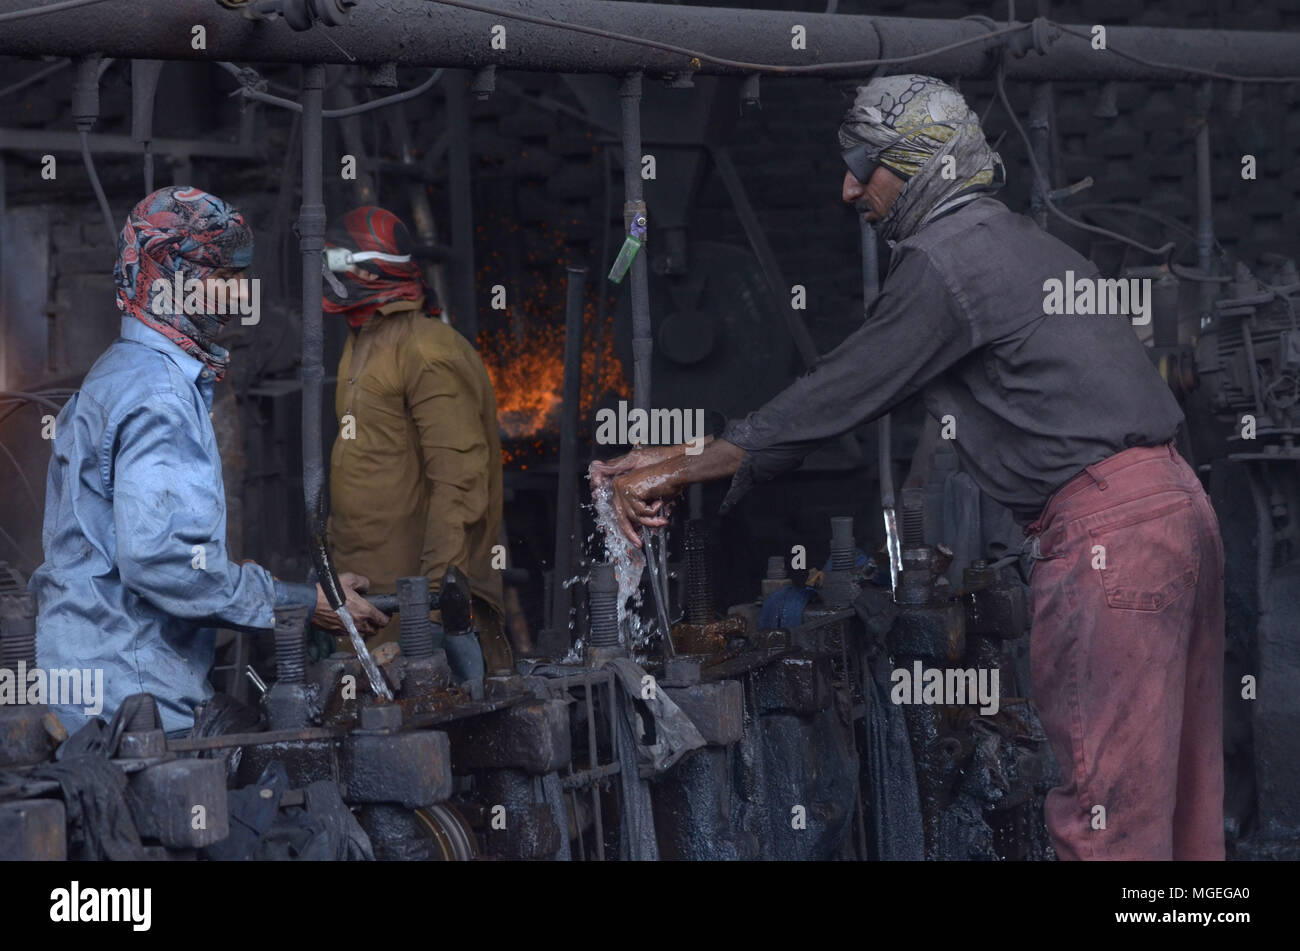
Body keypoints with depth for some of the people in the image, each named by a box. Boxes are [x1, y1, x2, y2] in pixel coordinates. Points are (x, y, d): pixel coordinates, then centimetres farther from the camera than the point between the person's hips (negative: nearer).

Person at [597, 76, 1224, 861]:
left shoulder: (943, 260, -7)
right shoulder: (1022, 242, 23)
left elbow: (838, 396, -5)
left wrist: (680, 471, 3)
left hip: (1105, 527, -10)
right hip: (1177, 501, 10)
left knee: (1106, 811, -8)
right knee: (1182, 805, 11)